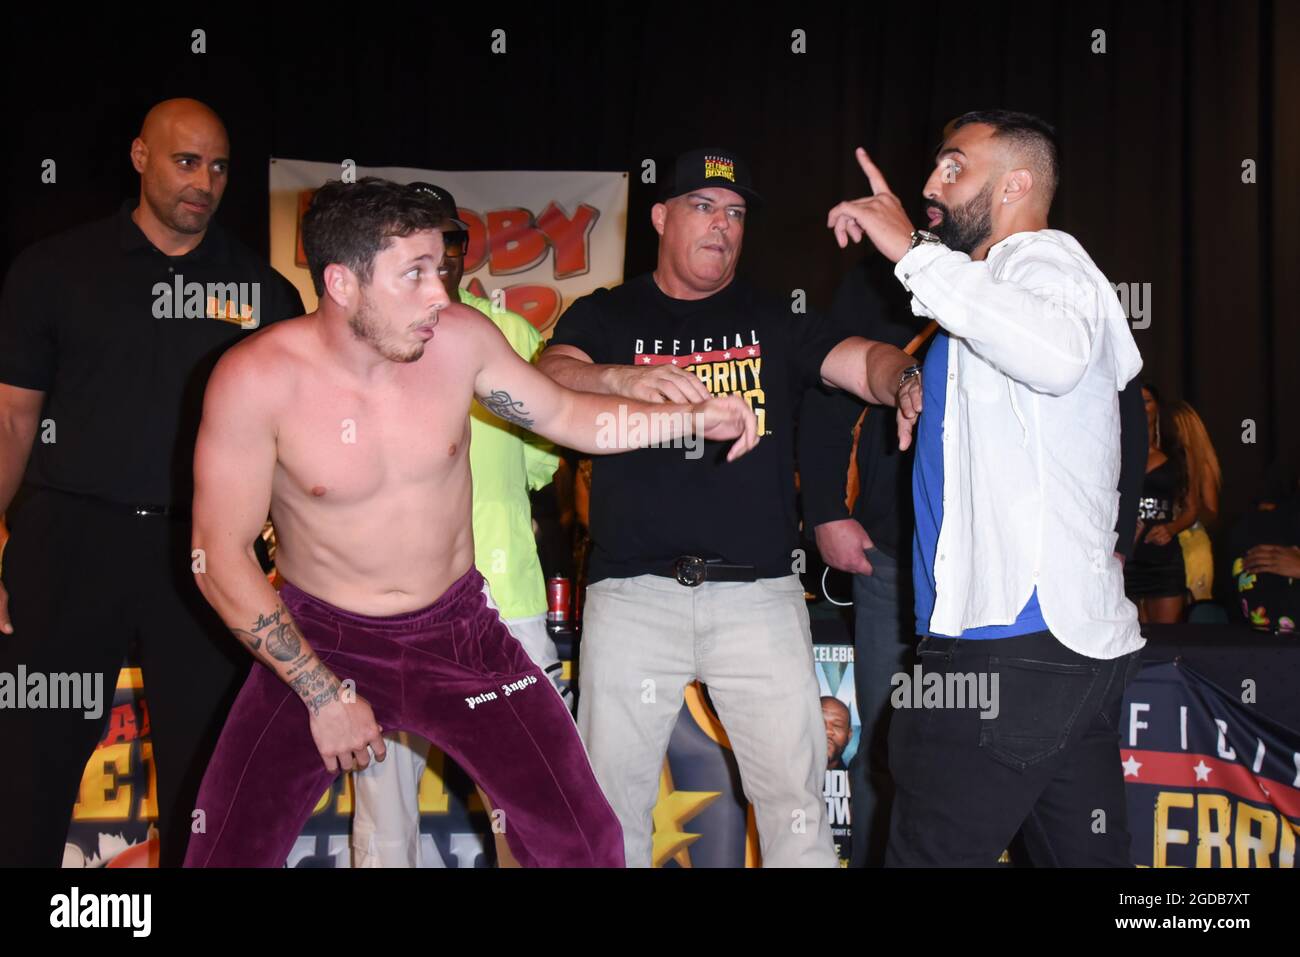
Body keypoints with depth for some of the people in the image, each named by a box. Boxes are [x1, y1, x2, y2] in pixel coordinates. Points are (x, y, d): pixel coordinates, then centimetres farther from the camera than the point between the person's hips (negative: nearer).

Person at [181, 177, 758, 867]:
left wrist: (694, 417, -5)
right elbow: (220, 558, -14)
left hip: (459, 631, 2)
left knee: (584, 845, -2)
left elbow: (564, 415, 7)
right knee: (224, 853, -7)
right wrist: (323, 694, -14)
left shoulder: (459, 337, -10)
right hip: (319, 642, -2)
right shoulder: (255, 379, -19)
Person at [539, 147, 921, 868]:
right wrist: (628, 378, -31)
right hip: (632, 593, 0)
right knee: (610, 800, 7)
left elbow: (864, 361, -2)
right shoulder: (605, 316, 9)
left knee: (796, 804, 0)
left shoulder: (775, 322, 13)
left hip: (758, 593, 1)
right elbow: (551, 379, -10)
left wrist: (907, 382, -26)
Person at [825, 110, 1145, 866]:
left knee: (931, 850, -6)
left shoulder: (1044, 256, -7)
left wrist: (916, 254, -24)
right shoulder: (1011, 272, 23)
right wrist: (912, 240, 33)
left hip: (1013, 645, -11)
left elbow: (1057, 353, -31)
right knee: (1088, 856, 13)